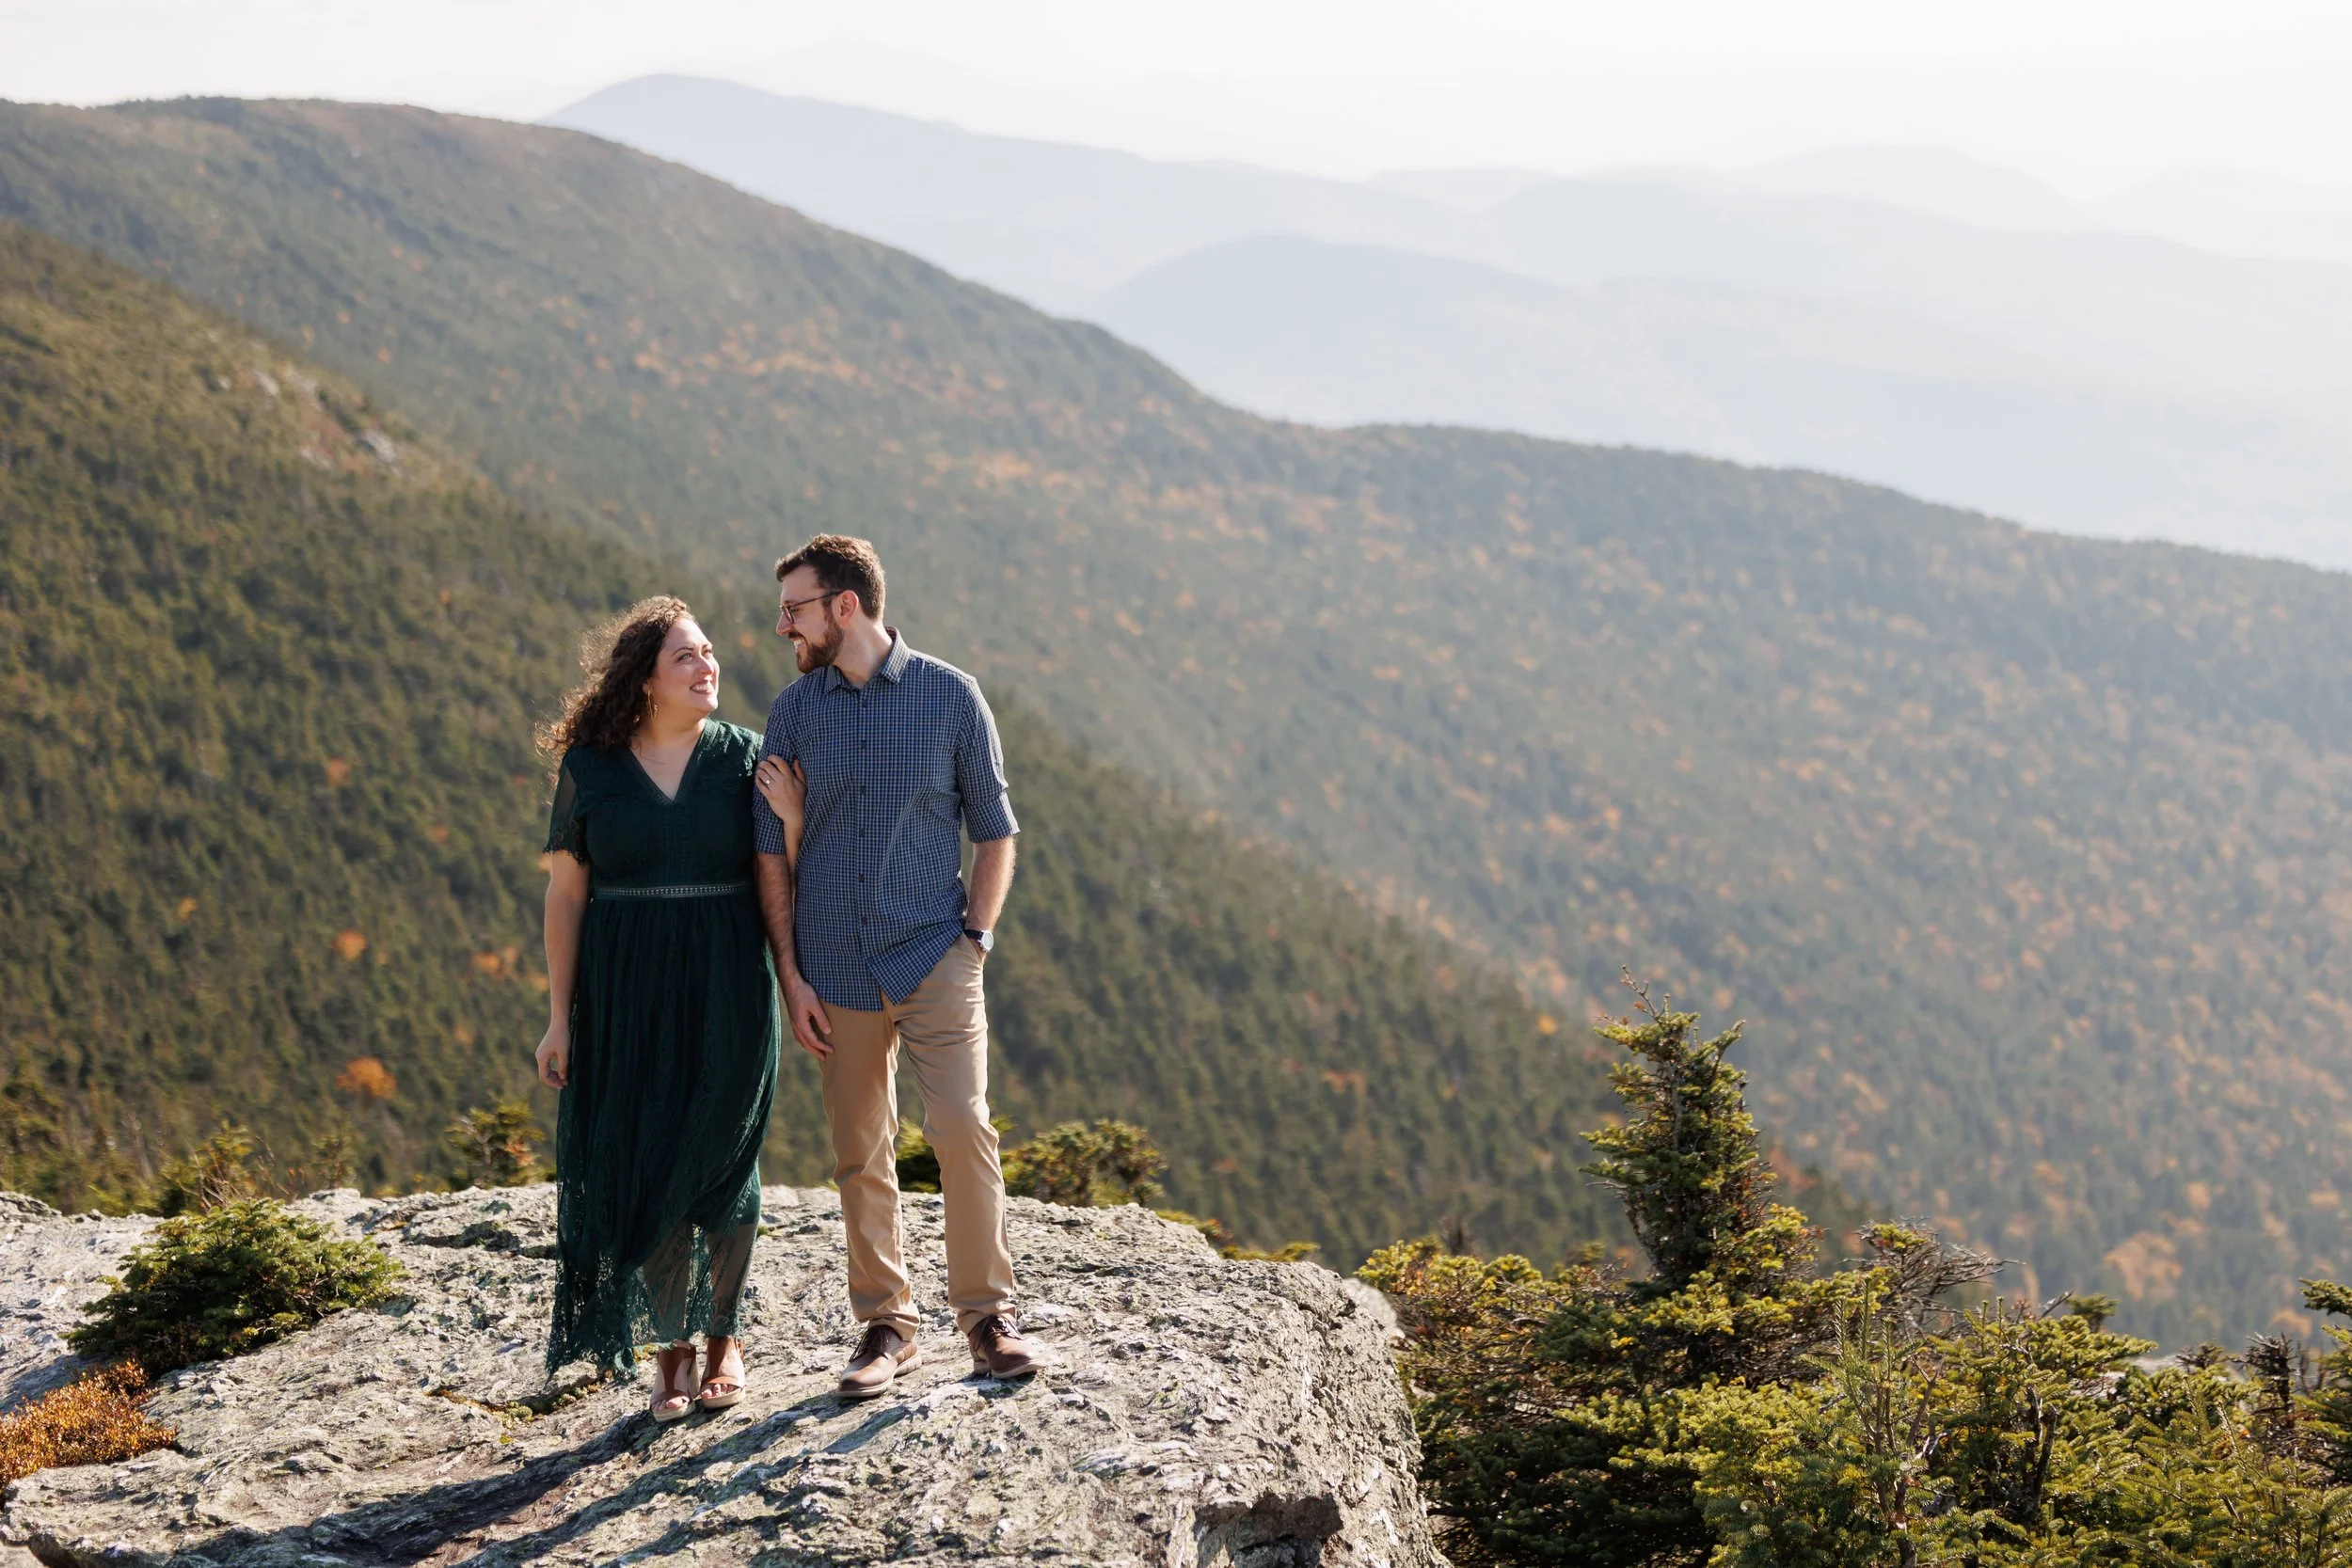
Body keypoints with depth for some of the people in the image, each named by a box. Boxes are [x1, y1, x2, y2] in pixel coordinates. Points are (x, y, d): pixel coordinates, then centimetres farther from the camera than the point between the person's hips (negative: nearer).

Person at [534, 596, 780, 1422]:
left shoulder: (745, 757, 2)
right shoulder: (590, 768, 1)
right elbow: (565, 894, 3)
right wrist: (560, 1015, 0)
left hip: (726, 989, 0)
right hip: (627, 994, 0)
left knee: (721, 1163, 3)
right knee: (643, 1168, -1)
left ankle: (723, 1336, 22)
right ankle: (672, 1352, 13)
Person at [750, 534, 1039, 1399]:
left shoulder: (950, 695, -1)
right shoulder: (793, 710, 4)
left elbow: (995, 831, 5)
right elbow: (773, 853, 6)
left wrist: (976, 939, -5)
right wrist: (792, 976, 0)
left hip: (933, 960, -2)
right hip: (837, 969, 2)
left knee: (963, 1128, -12)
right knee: (859, 1155, 6)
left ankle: (987, 1314, 1)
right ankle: (885, 1325, 17)